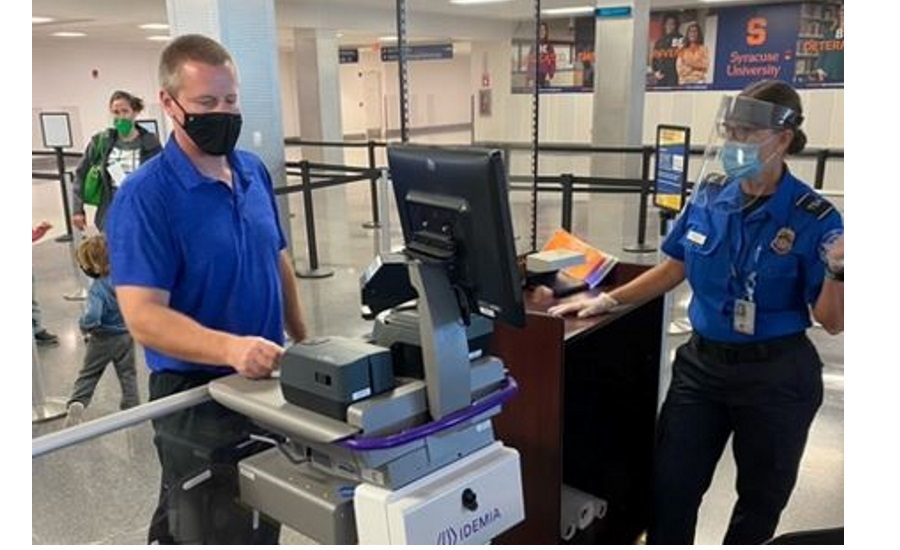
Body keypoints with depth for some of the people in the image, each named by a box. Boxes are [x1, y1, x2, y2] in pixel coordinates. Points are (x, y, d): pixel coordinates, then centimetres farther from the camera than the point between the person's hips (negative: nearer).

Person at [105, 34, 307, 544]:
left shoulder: (255, 170, 3)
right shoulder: (144, 196, -18)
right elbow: (144, 317, -25)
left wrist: (303, 340, 13)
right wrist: (231, 348, -39)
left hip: (268, 382, 7)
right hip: (199, 397, -7)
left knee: (268, 526, 23)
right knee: (215, 533, 8)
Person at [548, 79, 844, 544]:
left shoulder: (813, 218, -15)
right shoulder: (710, 195, -3)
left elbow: (832, 322, -12)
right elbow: (674, 268, 9)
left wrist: (837, 270, -31)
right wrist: (608, 300, 3)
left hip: (776, 376, -3)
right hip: (702, 364, 3)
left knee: (761, 495, 18)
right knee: (670, 487, 10)